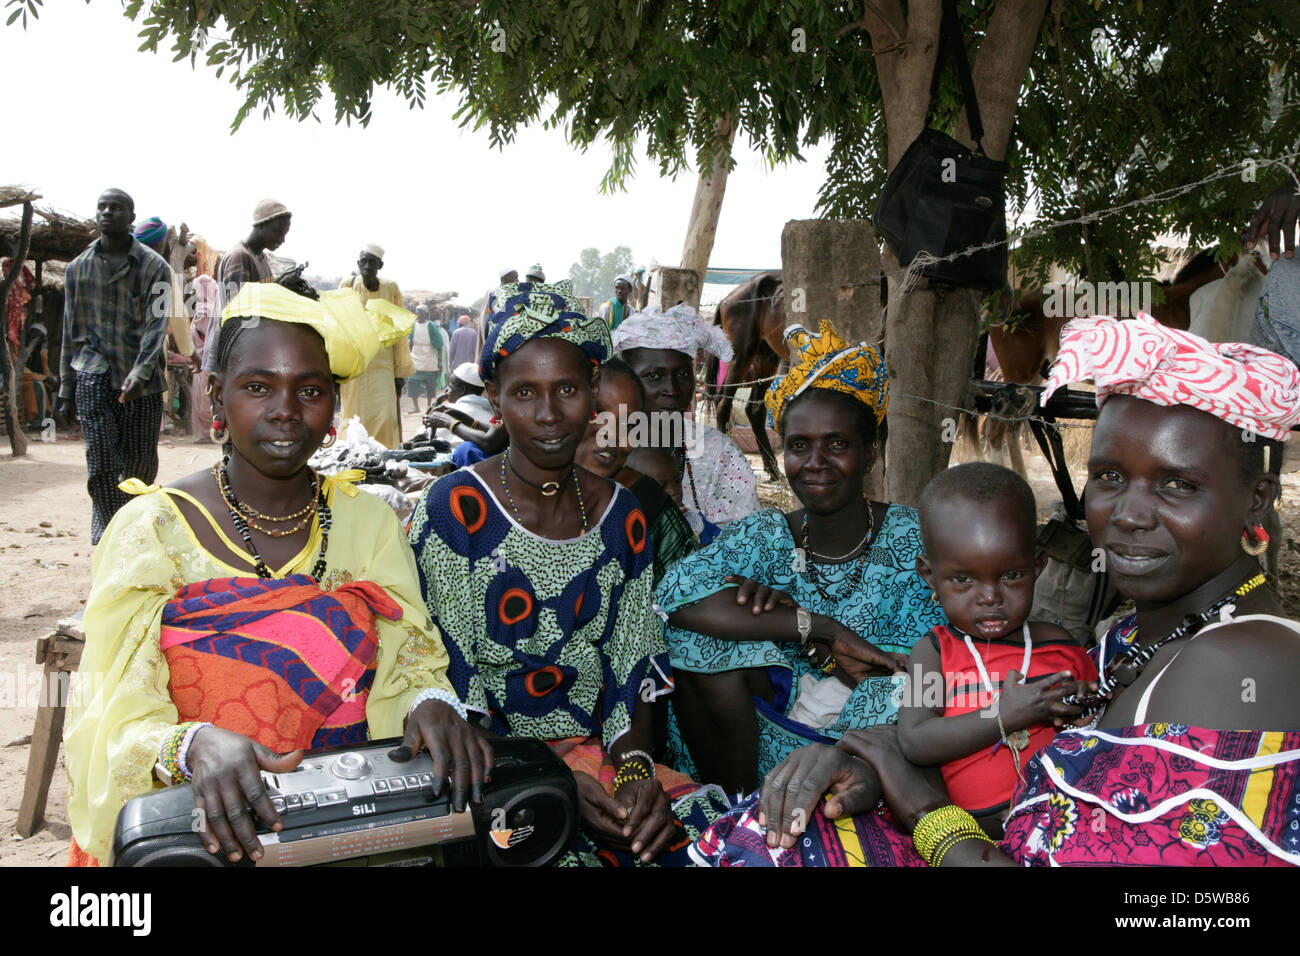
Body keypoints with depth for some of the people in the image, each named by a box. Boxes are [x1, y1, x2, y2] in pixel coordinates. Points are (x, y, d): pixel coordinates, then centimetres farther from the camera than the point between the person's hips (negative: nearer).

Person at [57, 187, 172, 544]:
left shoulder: (154, 266, 2)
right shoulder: (79, 268, 10)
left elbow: (156, 325, -8)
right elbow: (71, 331, 13)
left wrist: (141, 372, -24)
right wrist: (66, 390, 12)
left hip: (142, 380, -1)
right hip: (94, 379, 1)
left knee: (141, 464, 6)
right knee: (102, 465, -9)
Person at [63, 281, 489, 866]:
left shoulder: (367, 522, 7)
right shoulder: (153, 527, -1)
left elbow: (411, 665, 5)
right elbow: (113, 719, -6)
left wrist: (432, 703, -18)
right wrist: (193, 745, -26)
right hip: (206, 831, -2)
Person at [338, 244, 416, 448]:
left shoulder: (391, 289, 2)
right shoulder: (348, 287, 1)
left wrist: (400, 372, 2)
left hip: (383, 366, 0)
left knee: (385, 418, -9)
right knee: (353, 419, -2)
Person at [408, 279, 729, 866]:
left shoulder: (620, 515, 6)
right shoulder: (454, 510, -7)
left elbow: (632, 670, 7)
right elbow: (447, 684, -9)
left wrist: (635, 768, -12)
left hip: (596, 750, 4)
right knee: (550, 851, -31)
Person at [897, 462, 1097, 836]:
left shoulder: (1060, 646, 10)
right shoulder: (934, 652, 4)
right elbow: (914, 743, -10)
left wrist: (1085, 707, -1)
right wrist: (1004, 716, -14)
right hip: (981, 829, 0)